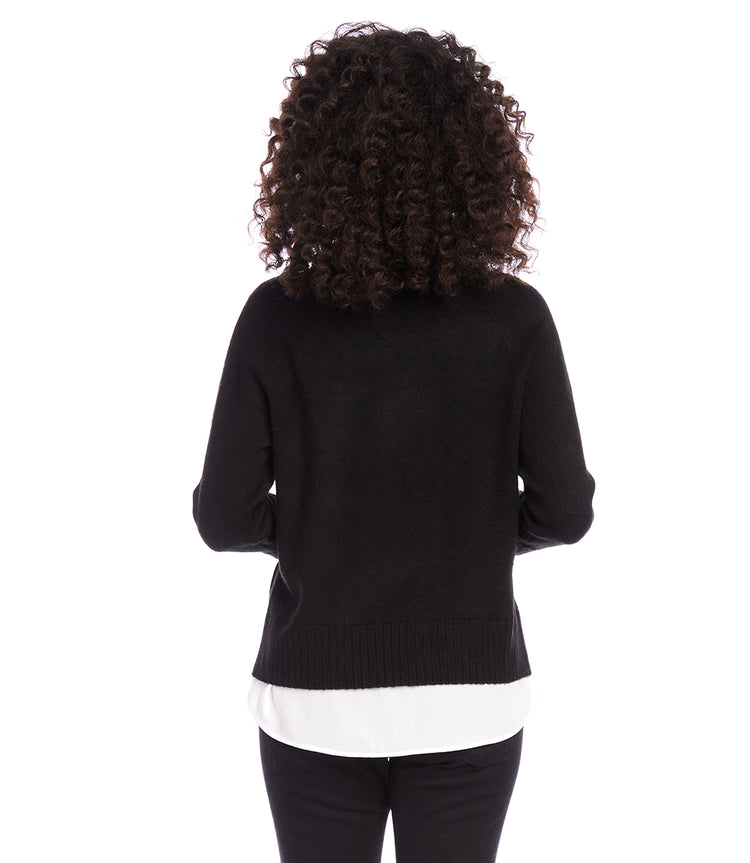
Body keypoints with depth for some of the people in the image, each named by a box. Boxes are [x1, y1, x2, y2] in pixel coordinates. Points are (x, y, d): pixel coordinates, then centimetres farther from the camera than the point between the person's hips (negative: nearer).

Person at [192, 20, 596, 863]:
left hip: (313, 698, 0)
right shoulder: (514, 317, -13)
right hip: (470, 697, 0)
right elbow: (564, 511, -8)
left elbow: (225, 518, -9)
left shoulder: (276, 317, -13)